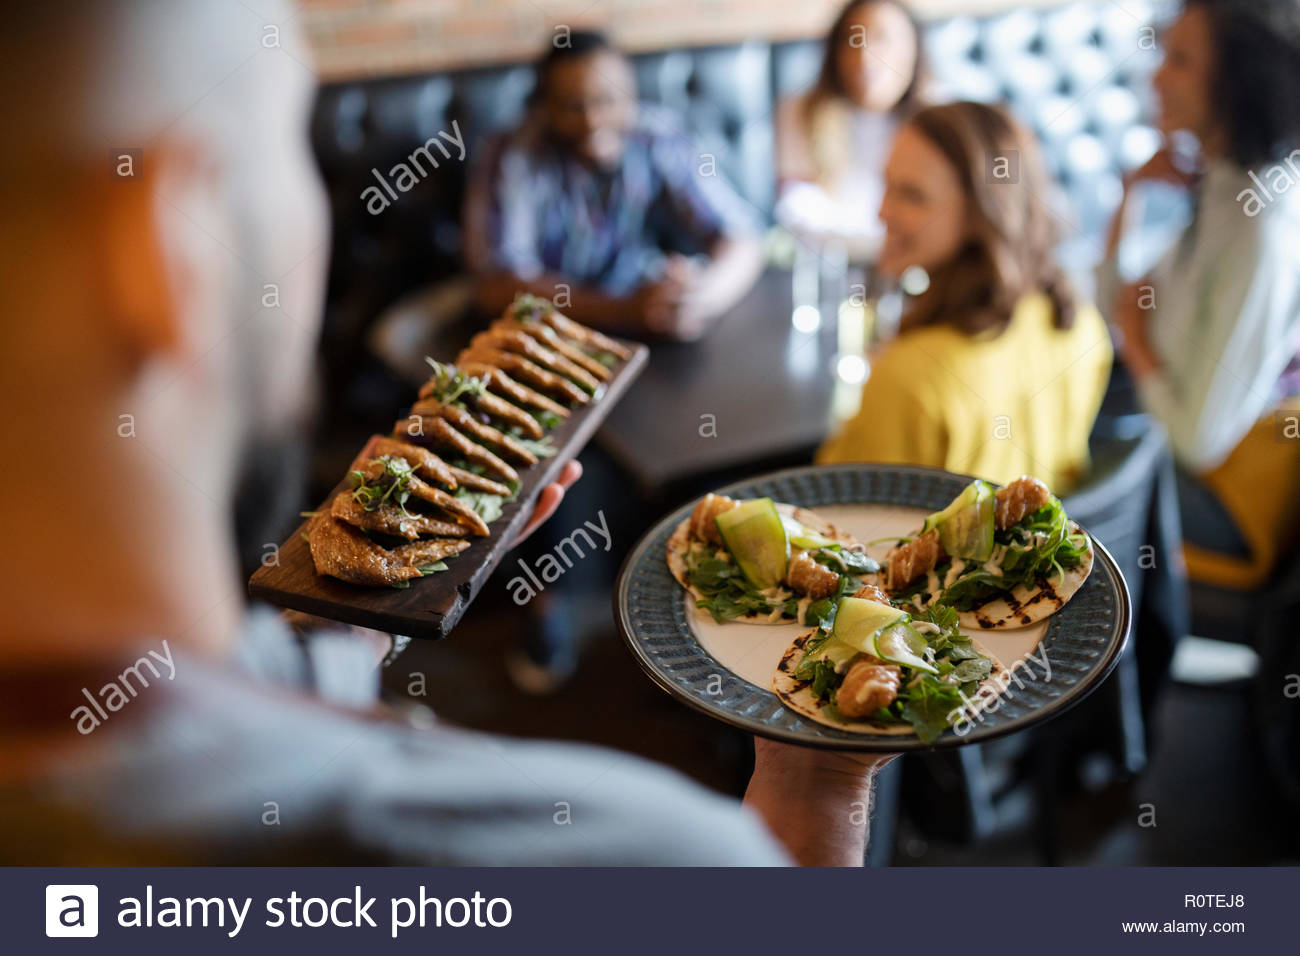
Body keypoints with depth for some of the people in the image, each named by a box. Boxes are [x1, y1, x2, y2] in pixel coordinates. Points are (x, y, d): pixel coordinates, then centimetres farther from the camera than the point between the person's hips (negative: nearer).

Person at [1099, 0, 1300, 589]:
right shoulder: (1222, 191, -1)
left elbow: (1201, 437, -29)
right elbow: (1113, 306, 9)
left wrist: (1137, 341, -11)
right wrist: (1132, 194, -4)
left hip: (1228, 504, -8)